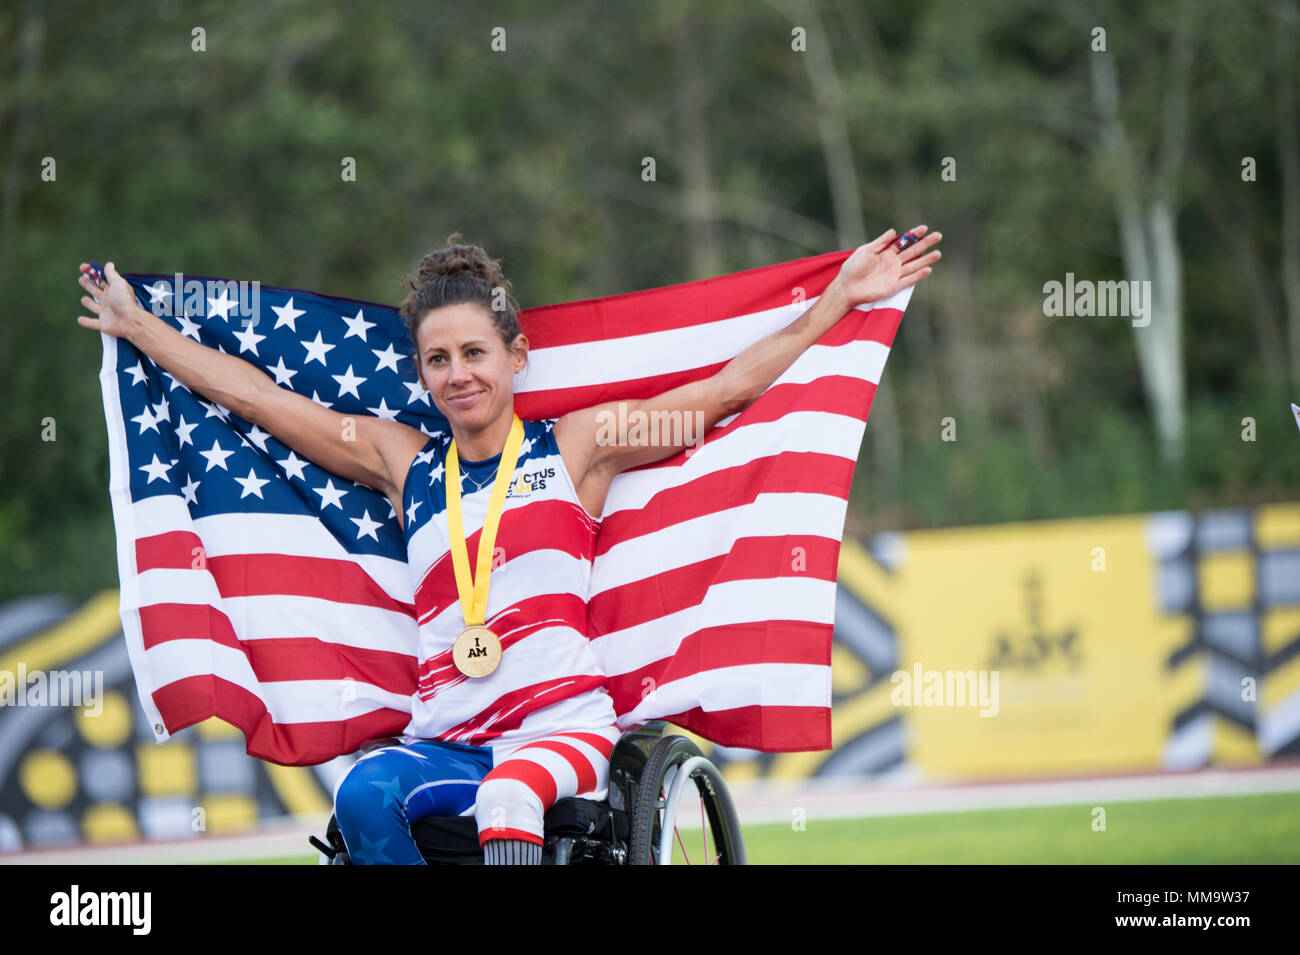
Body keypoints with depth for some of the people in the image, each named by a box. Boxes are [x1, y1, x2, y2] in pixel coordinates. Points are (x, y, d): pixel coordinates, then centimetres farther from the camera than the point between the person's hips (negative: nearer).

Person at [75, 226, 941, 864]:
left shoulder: (575, 446, 13)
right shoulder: (405, 464, 19)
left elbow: (726, 388, 12)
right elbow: (261, 398, 25)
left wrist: (842, 296, 10)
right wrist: (137, 326, 30)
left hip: (563, 724, -3)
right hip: (442, 737, 3)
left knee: (510, 793, -37)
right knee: (364, 794, -30)